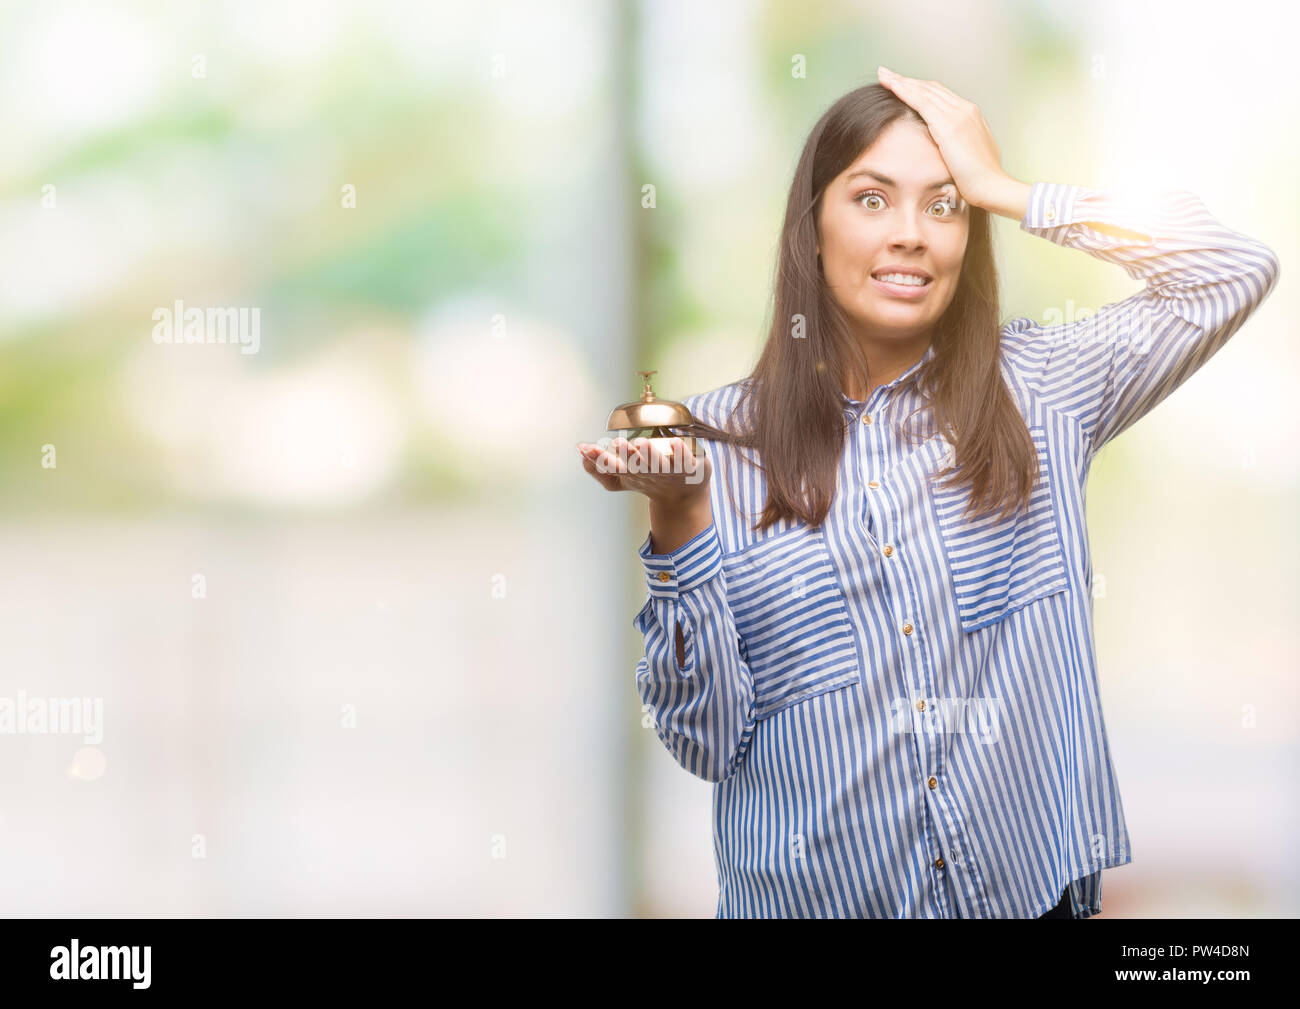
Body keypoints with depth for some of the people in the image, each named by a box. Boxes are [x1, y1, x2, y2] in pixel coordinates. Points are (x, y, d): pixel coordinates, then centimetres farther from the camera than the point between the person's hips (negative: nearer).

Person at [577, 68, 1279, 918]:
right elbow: (706, 742, -6)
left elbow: (1236, 273, -8)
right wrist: (678, 518, -19)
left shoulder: (1035, 390, 1)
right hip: (816, 896, -1)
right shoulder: (725, 441, -3)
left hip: (1030, 887, 1)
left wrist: (1004, 191, -7)